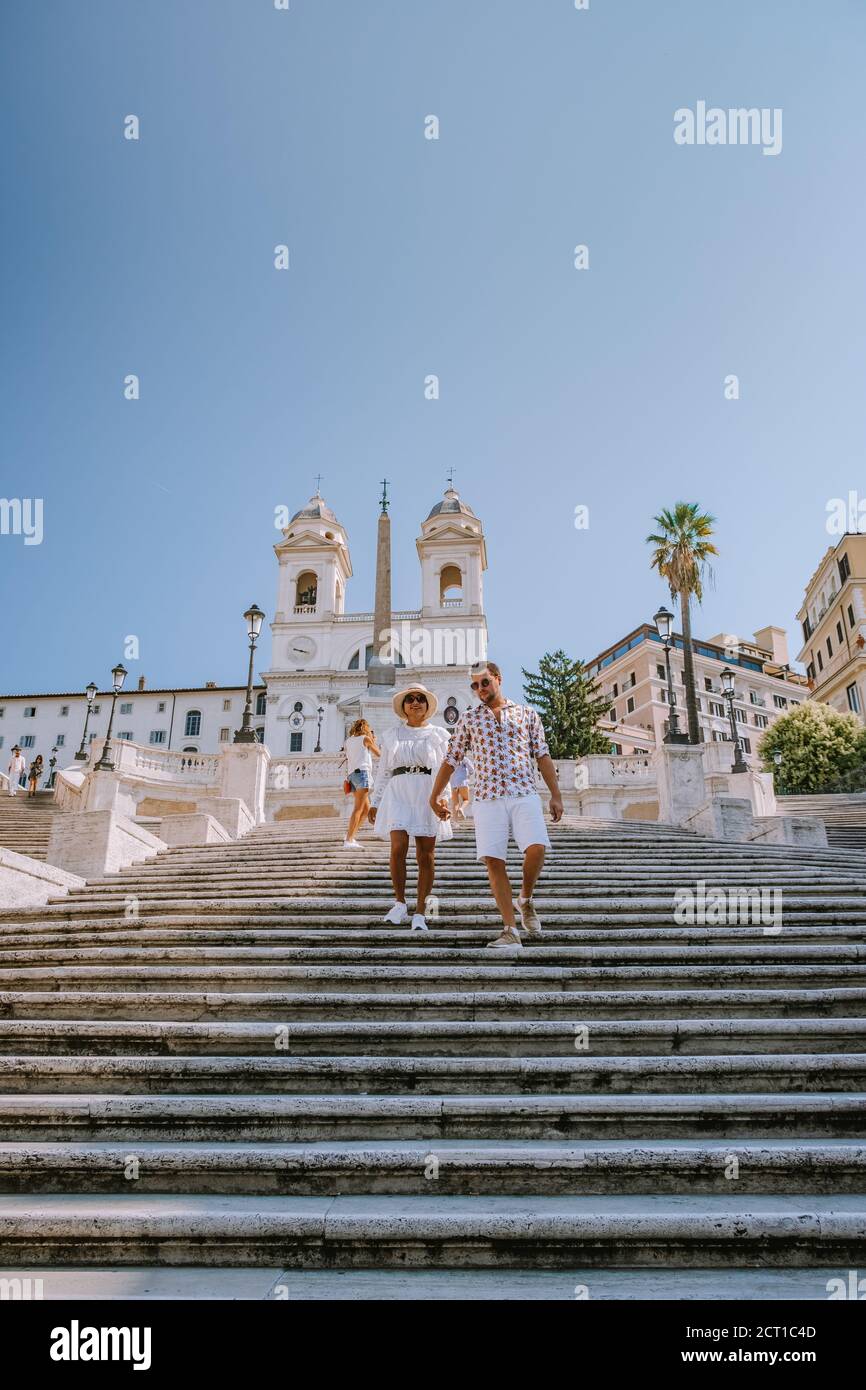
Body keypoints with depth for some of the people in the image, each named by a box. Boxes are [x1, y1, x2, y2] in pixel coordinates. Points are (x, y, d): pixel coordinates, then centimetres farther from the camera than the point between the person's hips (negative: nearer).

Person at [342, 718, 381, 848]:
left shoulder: (348, 740, 20)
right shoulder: (366, 738, 4)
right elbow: (379, 754, 10)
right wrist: (374, 741, 25)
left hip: (352, 774, 7)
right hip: (362, 772, -7)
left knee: (366, 808, 14)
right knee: (358, 808, -13)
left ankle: (351, 837, 5)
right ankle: (348, 840, -23)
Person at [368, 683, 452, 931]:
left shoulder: (439, 734, 11)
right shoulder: (392, 736, 17)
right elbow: (383, 771, 18)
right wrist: (375, 802, 13)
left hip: (427, 796, -1)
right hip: (398, 793, 1)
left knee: (426, 855, -3)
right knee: (398, 847, -17)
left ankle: (419, 914, 4)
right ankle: (400, 904, 0)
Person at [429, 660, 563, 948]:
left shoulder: (527, 714, 13)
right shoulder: (468, 719, 13)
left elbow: (543, 756, 12)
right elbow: (451, 760, 17)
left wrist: (556, 795, 5)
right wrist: (435, 796, 16)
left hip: (525, 795, 0)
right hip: (487, 798, 1)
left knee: (536, 849, -20)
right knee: (494, 862, -6)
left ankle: (526, 901, 9)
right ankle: (511, 931, 0)